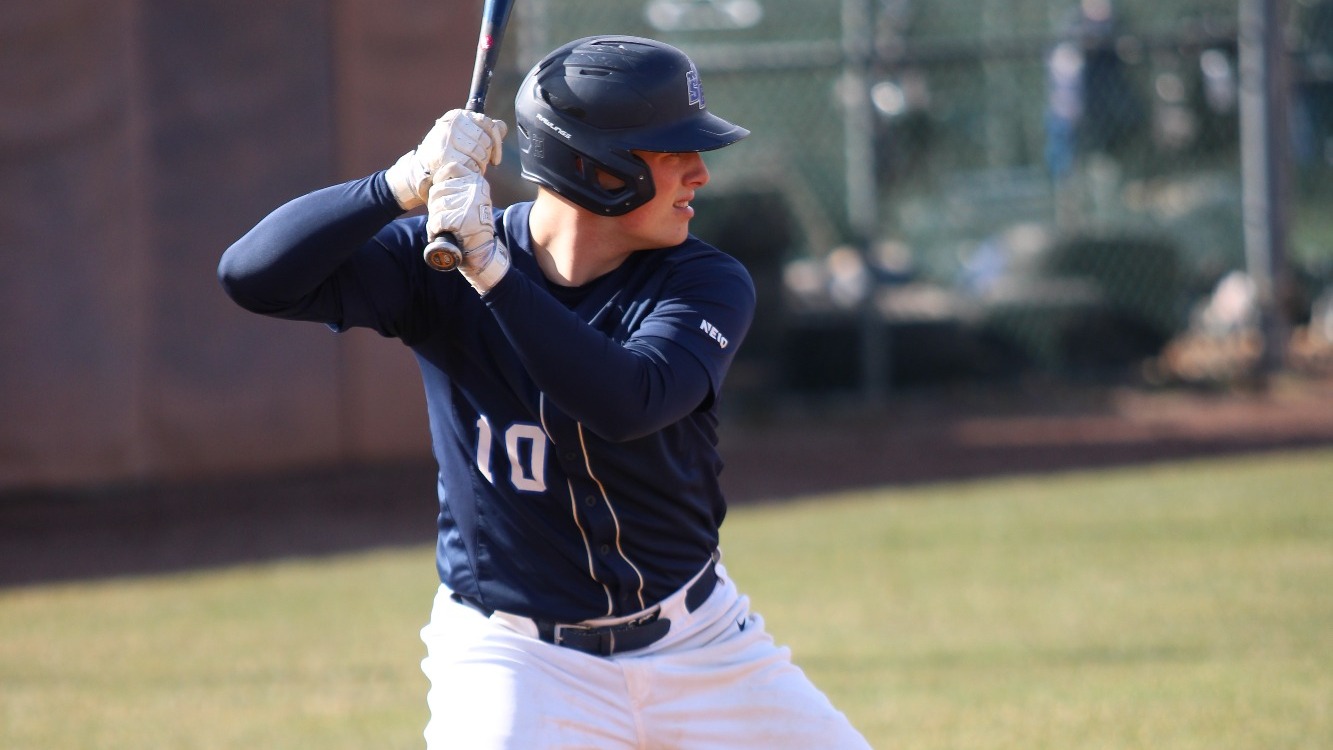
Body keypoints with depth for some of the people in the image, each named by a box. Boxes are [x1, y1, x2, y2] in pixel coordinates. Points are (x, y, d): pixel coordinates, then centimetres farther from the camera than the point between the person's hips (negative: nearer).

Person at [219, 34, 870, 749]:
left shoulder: (707, 285, -9)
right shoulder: (435, 264, -10)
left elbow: (627, 402, -28)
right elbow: (253, 275, -20)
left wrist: (491, 269, -36)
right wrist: (409, 182, -30)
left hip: (697, 646, 3)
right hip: (520, 663, -3)